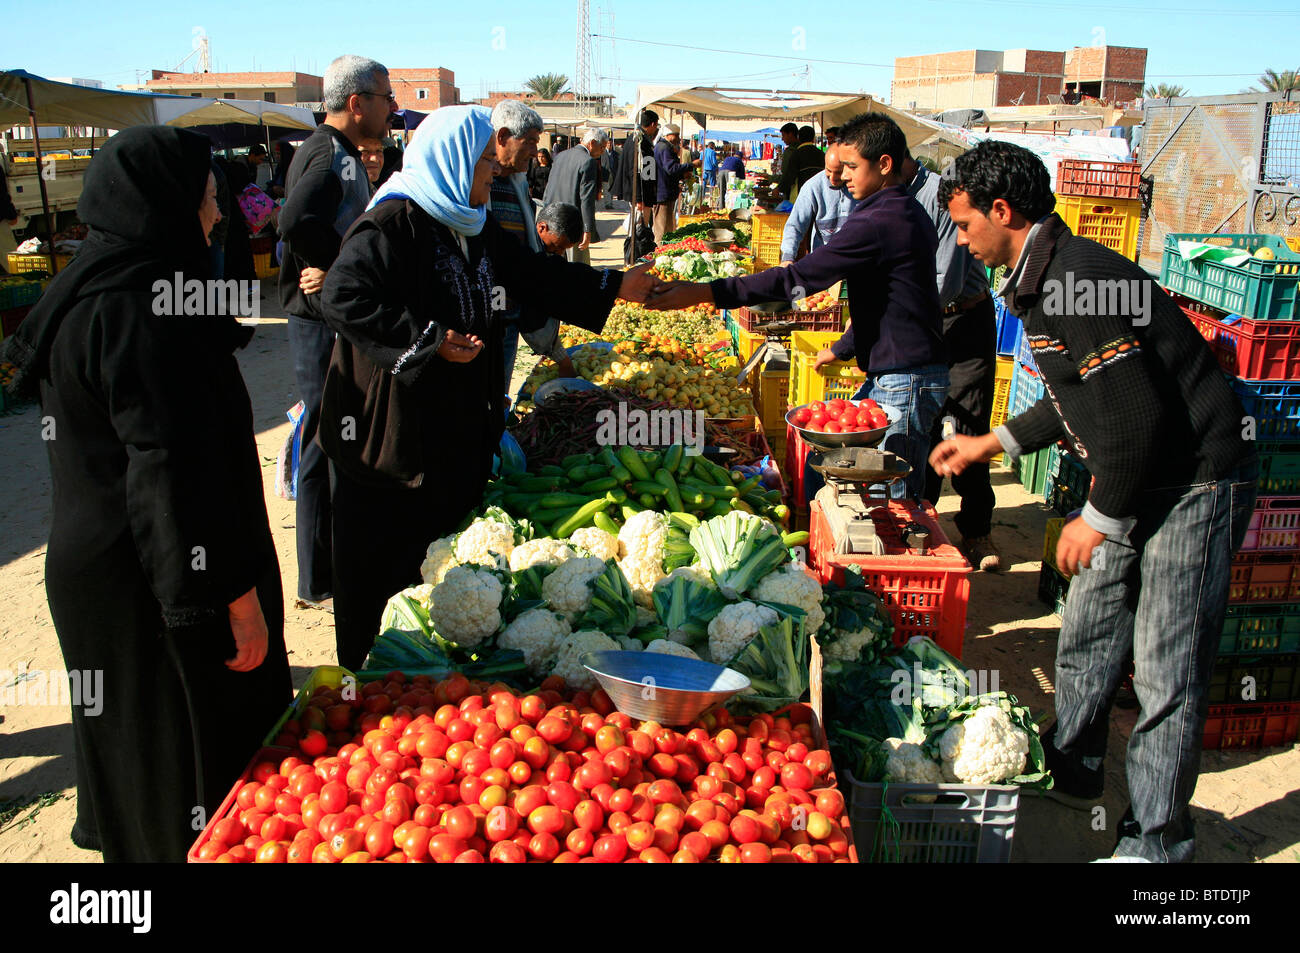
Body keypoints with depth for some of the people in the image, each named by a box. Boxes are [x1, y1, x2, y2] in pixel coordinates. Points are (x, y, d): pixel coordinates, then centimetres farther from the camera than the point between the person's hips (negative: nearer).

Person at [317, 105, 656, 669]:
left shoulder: (474, 226, 11)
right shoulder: (394, 222, -17)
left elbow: (533, 275, 19)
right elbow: (344, 299, -24)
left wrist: (614, 286, 17)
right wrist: (430, 341, -24)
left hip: (459, 424, 8)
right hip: (391, 427, -8)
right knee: (384, 566, 3)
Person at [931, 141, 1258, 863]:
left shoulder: (1074, 283, -25)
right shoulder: (1043, 278, 8)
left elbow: (1138, 414, -27)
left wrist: (1099, 518, -16)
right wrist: (990, 444, 23)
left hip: (1194, 483, -10)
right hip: (1138, 478, 10)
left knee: (1165, 670, -2)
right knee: (1086, 633, 18)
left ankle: (1153, 840, 14)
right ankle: (1071, 770, 37)